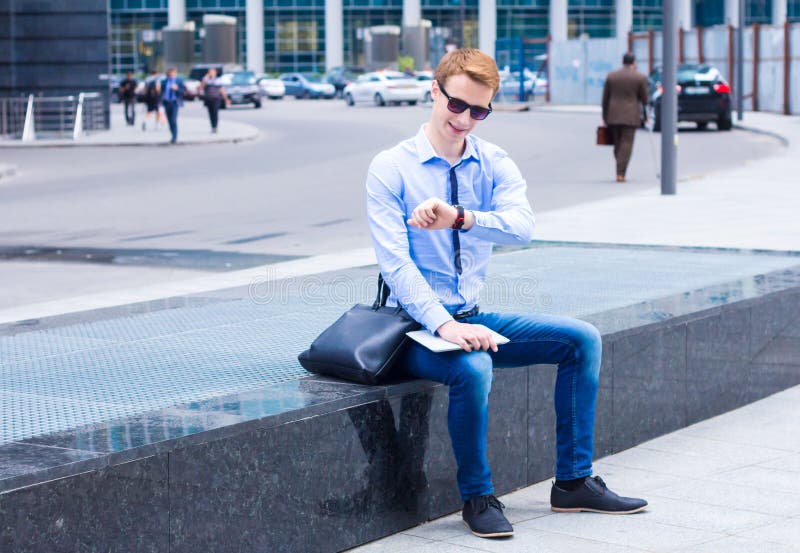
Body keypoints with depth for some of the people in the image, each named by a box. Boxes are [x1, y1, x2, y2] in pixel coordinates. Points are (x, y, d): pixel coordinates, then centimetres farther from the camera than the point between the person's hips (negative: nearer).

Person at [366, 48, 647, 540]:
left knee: (582, 339, -6)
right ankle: (478, 497, -11)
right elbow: (395, 262, -17)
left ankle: (574, 482, 3)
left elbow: (521, 226, -17)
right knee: (473, 369, -35)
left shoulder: (495, 164, 5)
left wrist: (459, 218, -36)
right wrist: (444, 324, -30)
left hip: (472, 317, 6)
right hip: (416, 326, -5)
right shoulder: (391, 168, -7)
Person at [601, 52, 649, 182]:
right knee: (626, 144, -3)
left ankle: (620, 171, 15)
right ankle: (620, 173, -11)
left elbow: (605, 98, 7)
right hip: (630, 115, -3)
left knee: (617, 143, 13)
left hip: (613, 115, 3)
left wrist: (605, 117, 13)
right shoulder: (640, 78, -2)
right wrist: (643, 109, 22)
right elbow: (644, 99, 2)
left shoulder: (611, 76, 5)